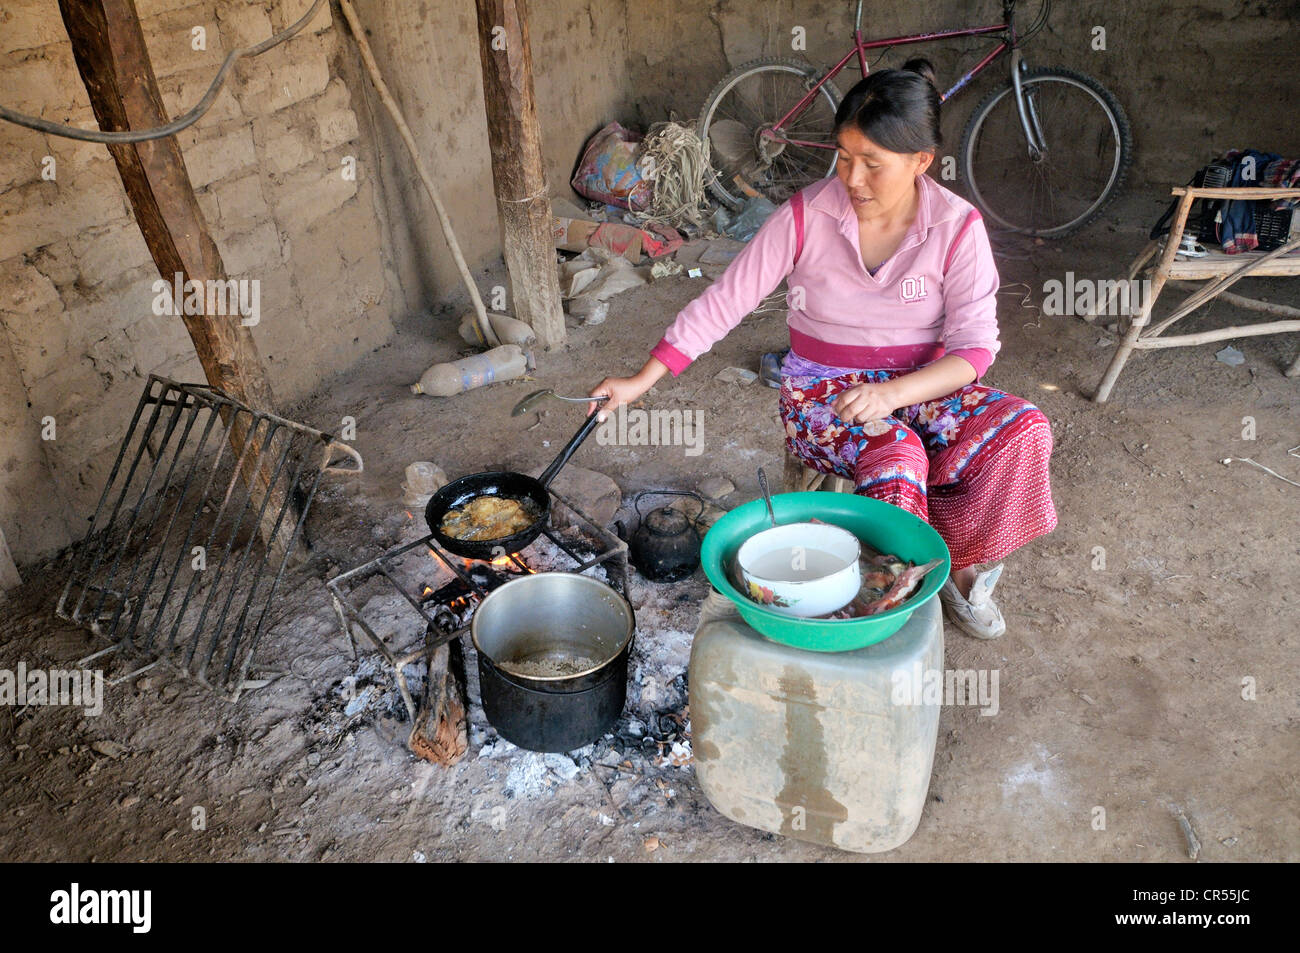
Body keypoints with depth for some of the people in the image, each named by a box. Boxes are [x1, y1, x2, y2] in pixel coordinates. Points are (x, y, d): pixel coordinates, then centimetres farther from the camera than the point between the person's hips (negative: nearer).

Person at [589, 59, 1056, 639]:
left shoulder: (957, 227, -8)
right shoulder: (807, 216, -10)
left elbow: (975, 346, -10)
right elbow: (724, 302, -7)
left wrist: (892, 392, -28)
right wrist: (642, 379, -14)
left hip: (921, 385, 2)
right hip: (822, 389, -2)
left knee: (1022, 429, -26)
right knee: (896, 460, -35)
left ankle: (960, 568, -2)